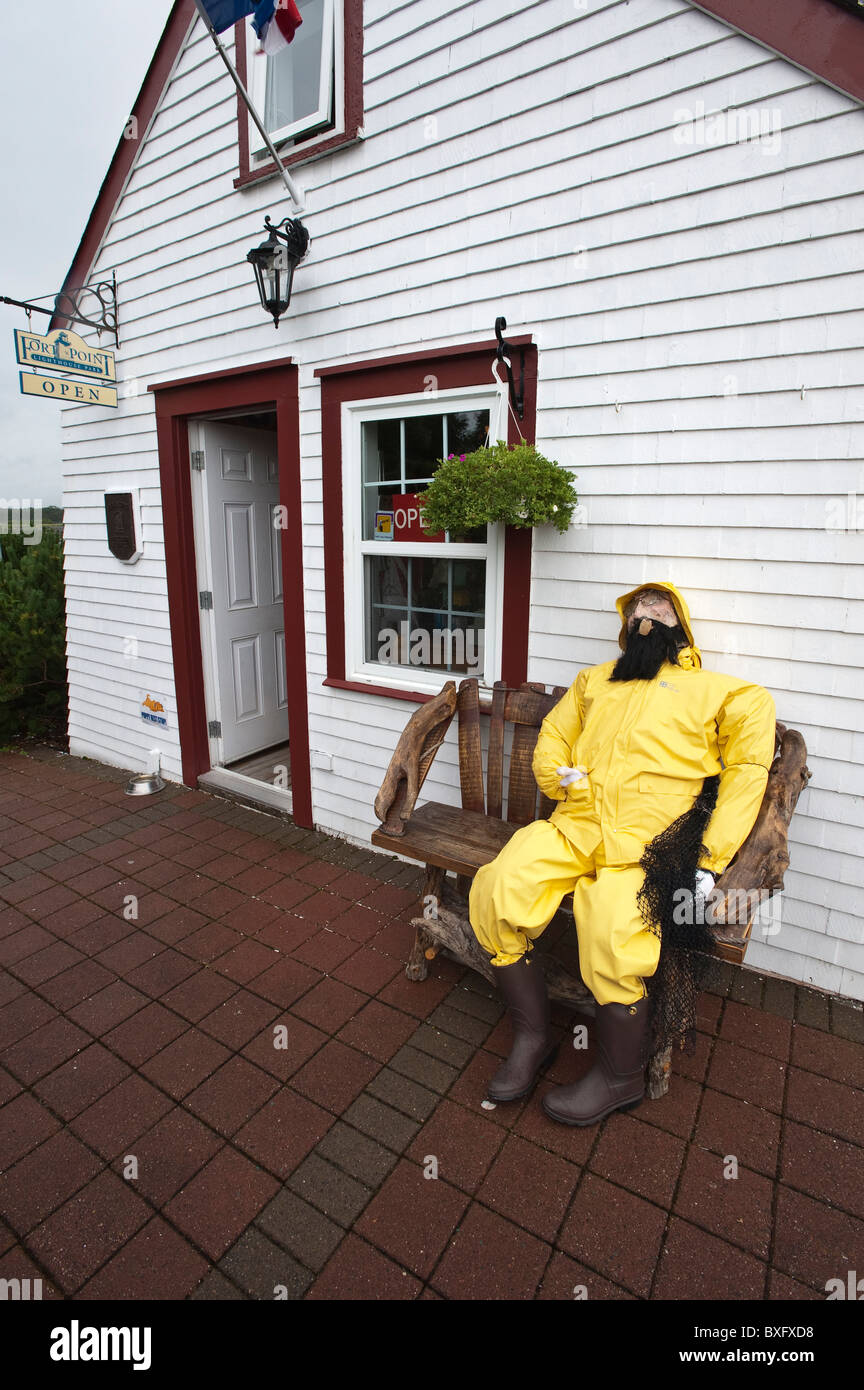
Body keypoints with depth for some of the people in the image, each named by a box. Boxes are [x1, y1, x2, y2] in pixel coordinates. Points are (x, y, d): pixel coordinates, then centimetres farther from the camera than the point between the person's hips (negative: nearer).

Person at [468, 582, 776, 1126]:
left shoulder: (718, 690, 15)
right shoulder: (594, 679, 28)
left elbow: (748, 769, 4)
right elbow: (553, 736, 25)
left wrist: (710, 860, -7)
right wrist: (560, 777, 1)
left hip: (647, 841, -3)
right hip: (572, 826, 4)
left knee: (612, 933, -29)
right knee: (496, 891, -21)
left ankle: (622, 1076, 3)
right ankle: (533, 1037, 3)